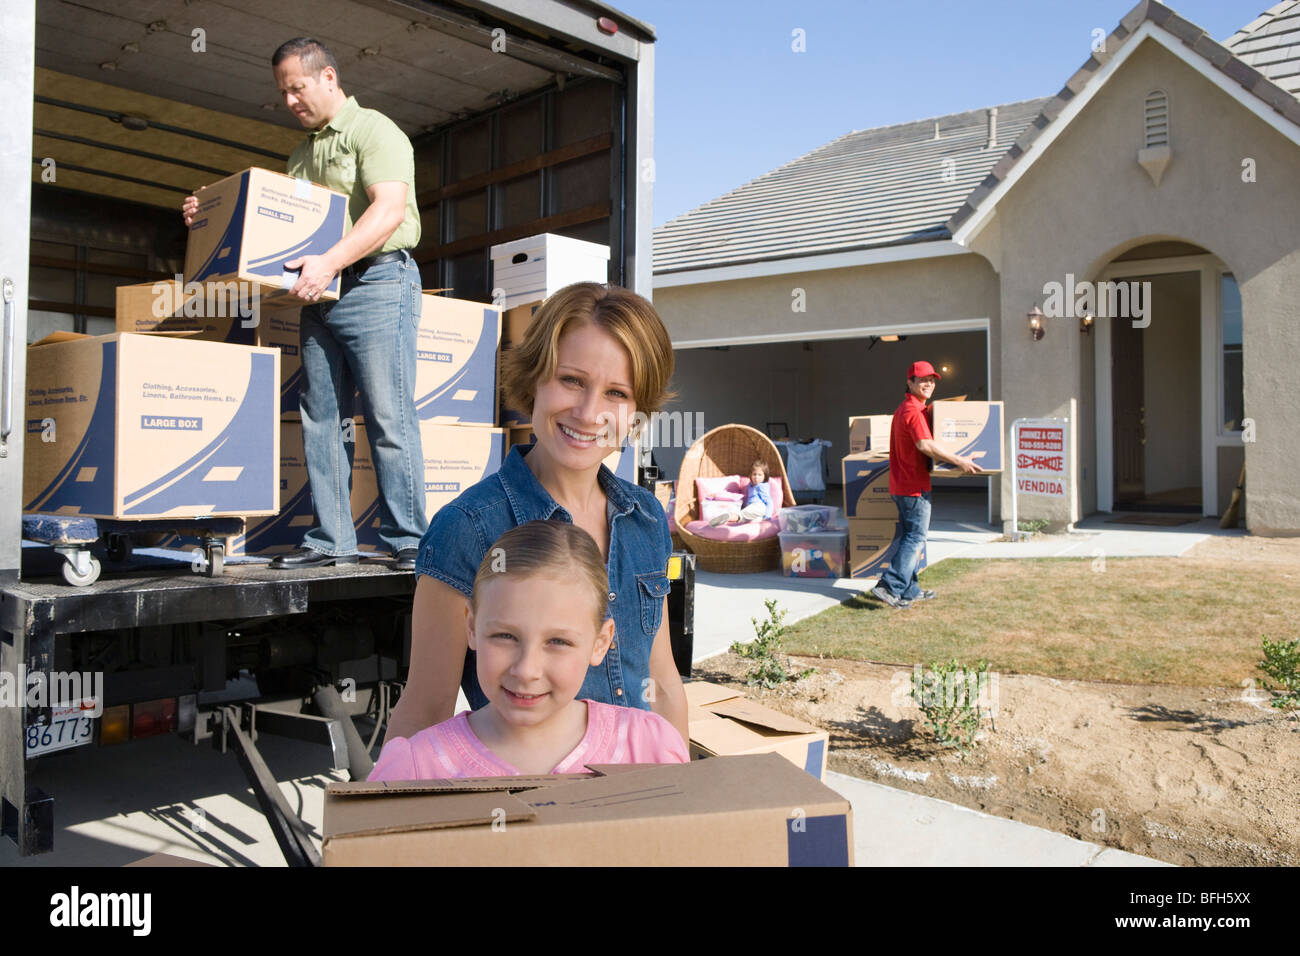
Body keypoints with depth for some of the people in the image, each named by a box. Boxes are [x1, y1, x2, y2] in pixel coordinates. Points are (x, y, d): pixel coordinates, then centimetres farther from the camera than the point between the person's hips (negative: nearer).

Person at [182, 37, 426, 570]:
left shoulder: (373, 130, -1)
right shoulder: (301, 154, 25)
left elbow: (389, 210, -16)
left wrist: (329, 262, -26)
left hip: (376, 282, -8)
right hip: (320, 293, 8)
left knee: (388, 417, -9)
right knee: (321, 419, 4)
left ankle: (408, 540, -3)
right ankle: (331, 541, 9)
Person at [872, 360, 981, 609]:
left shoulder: (903, 409, 18)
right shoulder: (914, 411, -15)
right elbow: (926, 445, -27)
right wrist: (959, 461, -23)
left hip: (901, 485, 10)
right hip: (914, 486, -10)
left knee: (910, 537, 14)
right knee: (916, 538, -7)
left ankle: (910, 590, 19)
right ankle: (890, 586, -11)